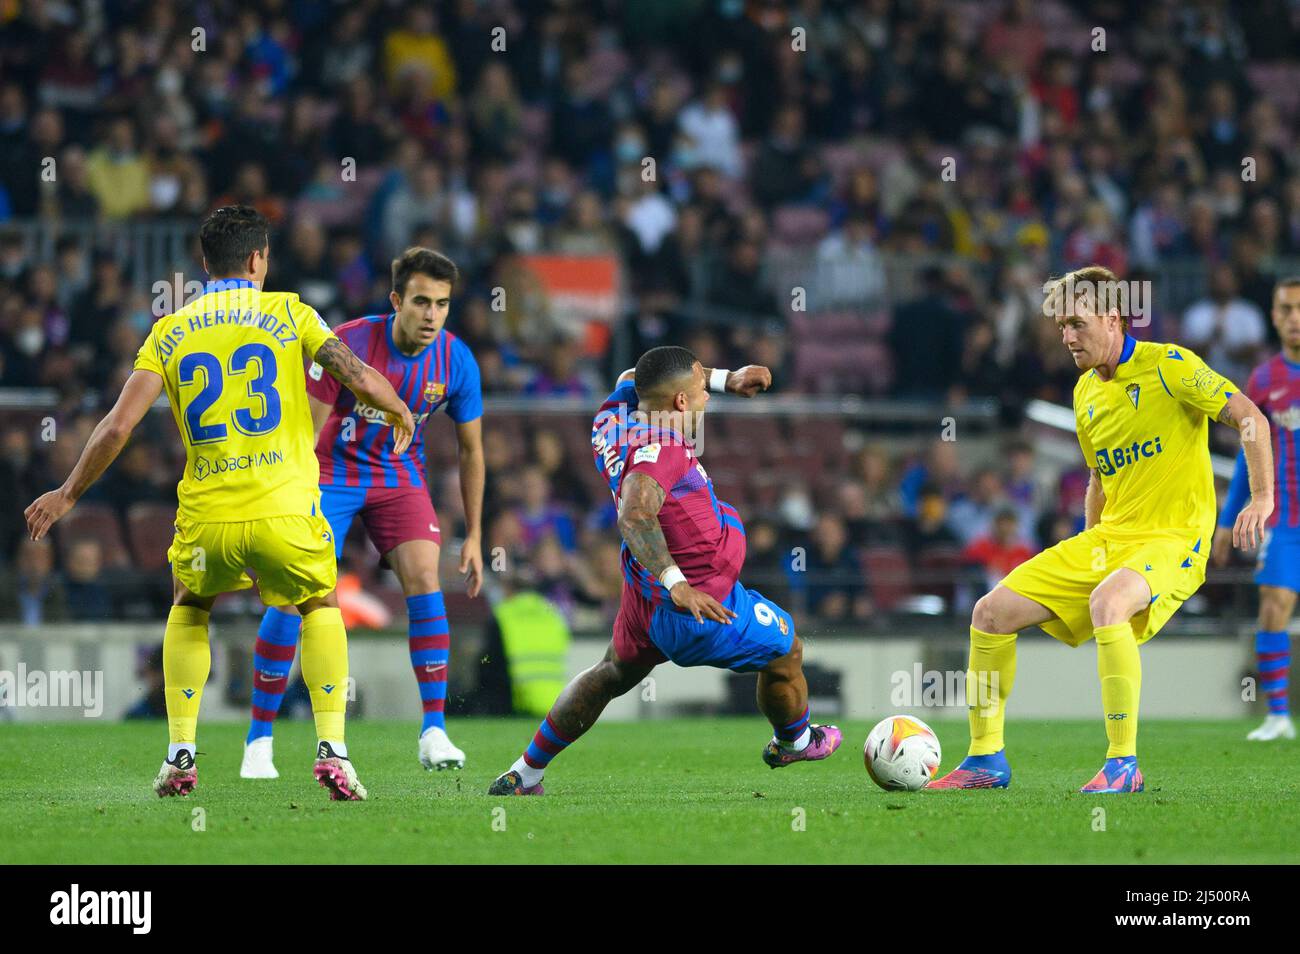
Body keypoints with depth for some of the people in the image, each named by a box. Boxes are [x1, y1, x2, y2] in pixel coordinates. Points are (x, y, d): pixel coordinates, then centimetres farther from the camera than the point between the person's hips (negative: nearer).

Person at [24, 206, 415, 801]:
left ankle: (180, 756, 19)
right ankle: (332, 749, 7)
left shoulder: (168, 333, 7)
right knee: (321, 608, 25)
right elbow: (361, 379, -4)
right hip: (285, 511, -1)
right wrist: (399, 412, 18)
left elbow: (118, 425, 0)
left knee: (189, 610, 30)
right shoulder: (288, 313, 4)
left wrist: (68, 495, 11)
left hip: (206, 517, 1)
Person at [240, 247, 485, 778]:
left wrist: (474, 536, 2)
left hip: (400, 477, 3)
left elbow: (471, 450, 2)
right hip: (332, 472, -3)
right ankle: (259, 740, -2)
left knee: (424, 579, -18)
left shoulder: (456, 361, -12)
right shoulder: (347, 345, -24)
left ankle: (434, 734, -14)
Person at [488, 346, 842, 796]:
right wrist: (677, 584, -47)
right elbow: (635, 515, -43)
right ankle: (795, 743, 45)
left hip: (643, 599, 9)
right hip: (701, 603, -9)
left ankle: (523, 775, 31)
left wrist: (727, 379, 18)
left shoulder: (612, 424, 0)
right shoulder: (660, 449, -28)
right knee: (786, 651, 18)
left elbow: (632, 380, 22)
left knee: (613, 674, 30)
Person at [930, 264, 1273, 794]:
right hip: (1108, 536, 8)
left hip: (1173, 539, -8)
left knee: (1107, 603, -38)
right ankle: (986, 758, 7)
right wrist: (1088, 548, 21)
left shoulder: (1169, 366, -10)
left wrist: (1262, 497, -20)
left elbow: (1250, 418, -11)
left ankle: (1123, 764, -31)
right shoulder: (1085, 392, 12)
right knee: (993, 612, -3)